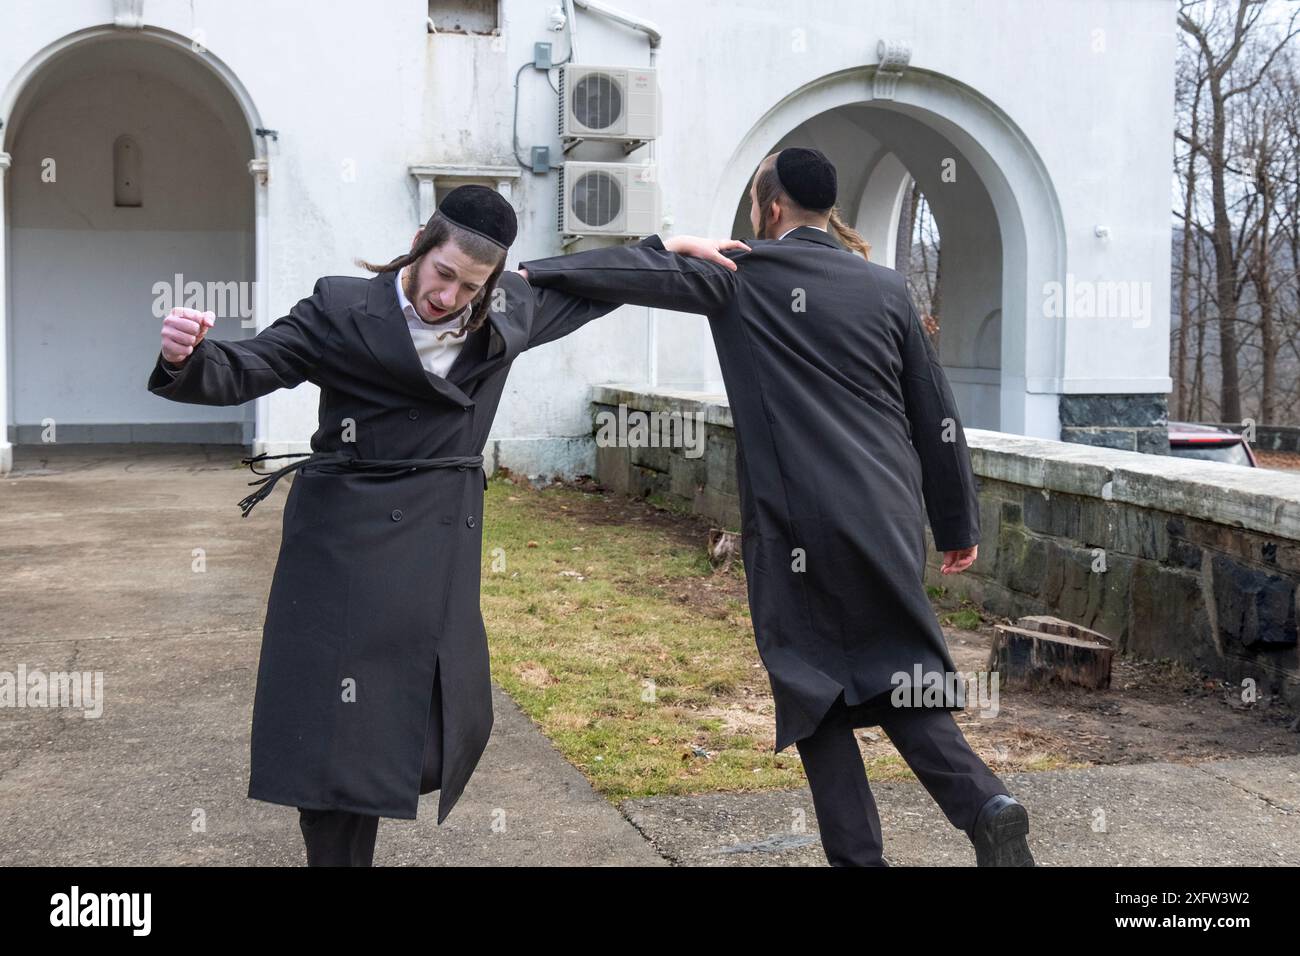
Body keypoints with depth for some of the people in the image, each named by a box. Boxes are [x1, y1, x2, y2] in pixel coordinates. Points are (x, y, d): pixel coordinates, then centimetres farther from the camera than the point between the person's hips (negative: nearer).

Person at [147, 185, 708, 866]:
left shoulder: (506, 314, 4)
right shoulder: (344, 310, -9)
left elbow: (582, 291, 21)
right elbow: (245, 371, -10)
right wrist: (188, 359, -31)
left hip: (442, 548, 5)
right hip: (348, 539, -5)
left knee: (454, 727, 10)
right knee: (334, 728, -3)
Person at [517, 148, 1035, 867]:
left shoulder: (745, 273, 0)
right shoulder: (886, 287, 11)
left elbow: (639, 272, -1)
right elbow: (936, 416, 12)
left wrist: (532, 271, 8)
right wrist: (957, 523, 18)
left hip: (799, 524, -4)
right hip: (889, 518, 4)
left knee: (816, 689, 5)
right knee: (894, 674, 15)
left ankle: (857, 853, 5)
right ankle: (983, 802, -3)